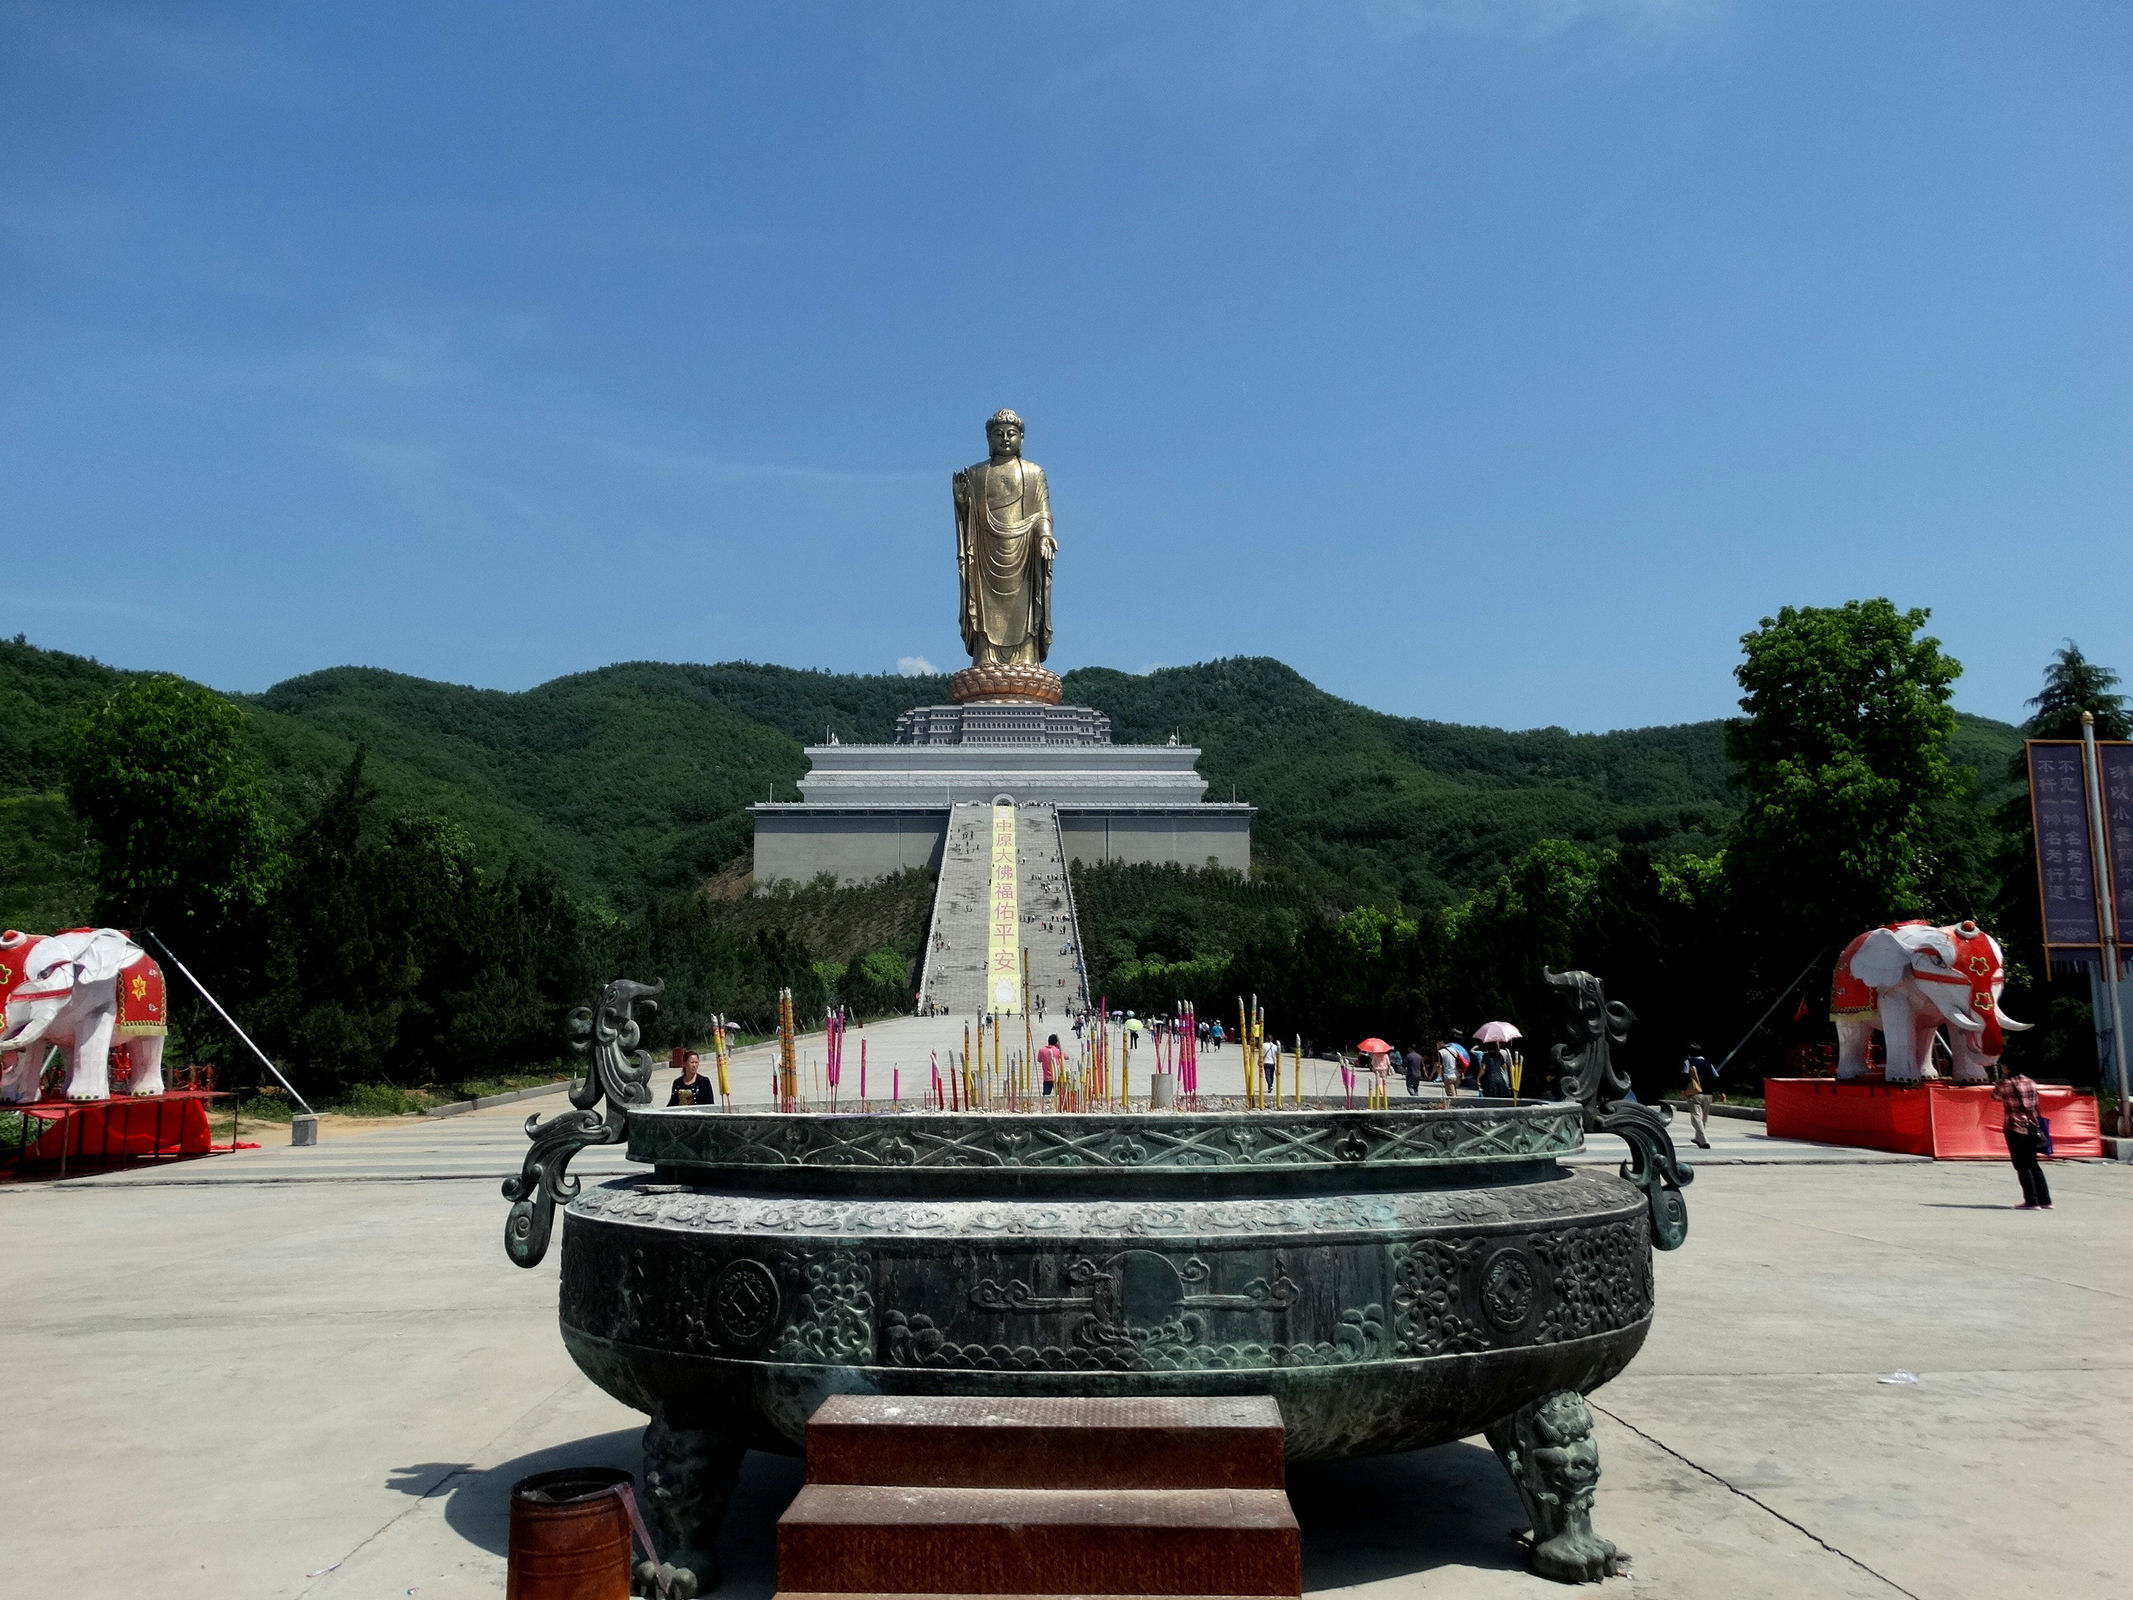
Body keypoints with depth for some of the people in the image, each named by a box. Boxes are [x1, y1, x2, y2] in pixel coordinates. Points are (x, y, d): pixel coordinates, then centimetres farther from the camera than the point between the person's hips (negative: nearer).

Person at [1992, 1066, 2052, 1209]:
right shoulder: (2031, 1083, 7)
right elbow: (2035, 1105, 14)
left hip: (2014, 1128, -6)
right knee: (2033, 1165, 15)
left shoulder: (2007, 1083, -11)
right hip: (2032, 1128, 6)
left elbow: (1995, 1095, 7)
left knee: (2022, 1166, -1)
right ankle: (2045, 1200, 17)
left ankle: (2031, 1201, -4)